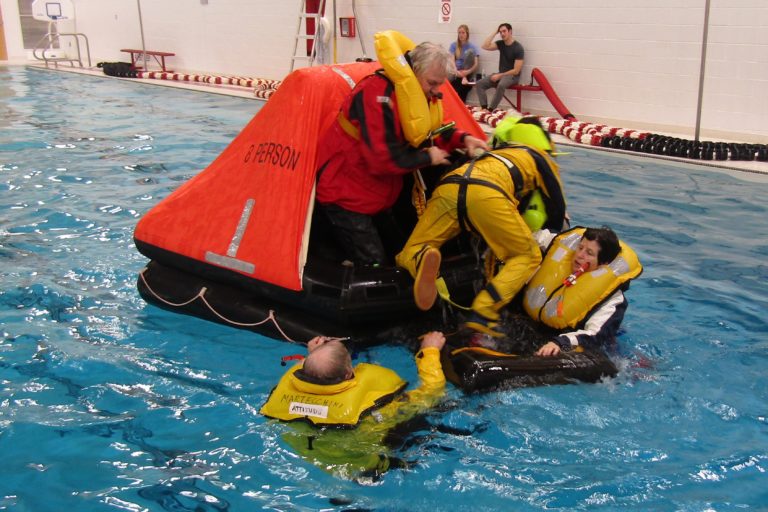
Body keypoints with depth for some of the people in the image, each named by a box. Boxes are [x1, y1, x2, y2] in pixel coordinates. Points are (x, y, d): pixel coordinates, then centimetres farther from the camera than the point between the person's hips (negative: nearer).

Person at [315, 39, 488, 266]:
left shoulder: (415, 94, 3)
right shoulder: (378, 93, -27)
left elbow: (430, 131, 16)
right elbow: (382, 157, -32)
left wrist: (462, 138, -4)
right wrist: (427, 157, -18)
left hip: (373, 194, 10)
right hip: (344, 194, -10)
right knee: (373, 266, -12)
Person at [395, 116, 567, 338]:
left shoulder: (500, 152, 46)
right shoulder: (541, 158, 31)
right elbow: (557, 207, 29)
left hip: (449, 186, 5)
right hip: (487, 193, -5)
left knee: (409, 254, 13)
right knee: (528, 256, 12)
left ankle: (423, 262, -26)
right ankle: (483, 313, -10)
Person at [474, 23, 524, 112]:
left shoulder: (518, 48, -13)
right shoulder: (500, 43, 6)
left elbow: (516, 71, -16)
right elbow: (485, 46, -8)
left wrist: (499, 75, -17)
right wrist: (495, 32, -6)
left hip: (512, 76, -7)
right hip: (500, 74, 7)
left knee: (501, 85, -40)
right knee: (480, 84, -13)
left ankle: (490, 109, -34)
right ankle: (484, 108, -22)